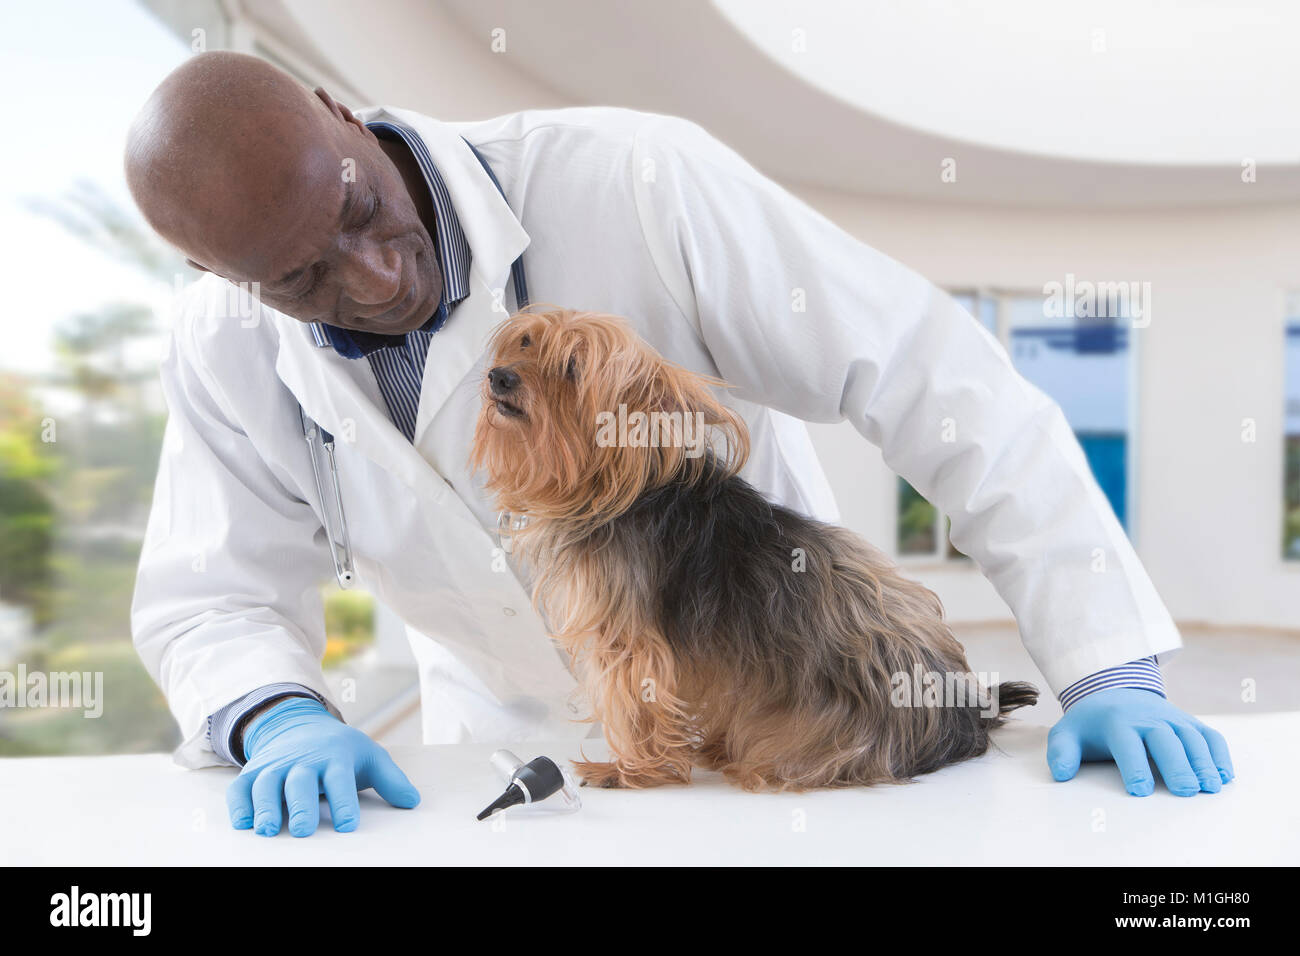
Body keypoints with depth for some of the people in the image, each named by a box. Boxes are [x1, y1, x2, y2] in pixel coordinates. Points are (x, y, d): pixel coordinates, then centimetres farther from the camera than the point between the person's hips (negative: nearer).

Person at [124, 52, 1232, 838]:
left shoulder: (631, 184, -27)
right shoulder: (226, 353, -12)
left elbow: (931, 373, -27)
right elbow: (207, 599, -4)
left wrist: (1110, 670, -27)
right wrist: (282, 722, -28)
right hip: (509, 743, 3)